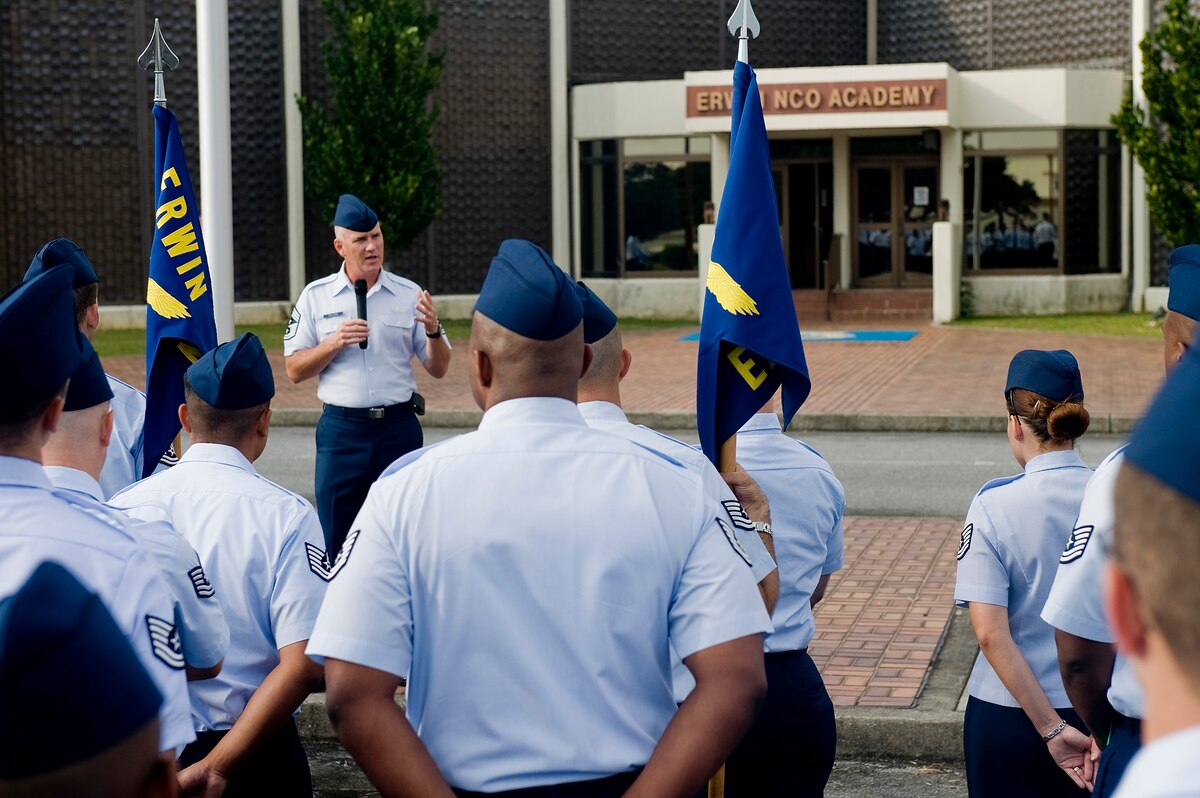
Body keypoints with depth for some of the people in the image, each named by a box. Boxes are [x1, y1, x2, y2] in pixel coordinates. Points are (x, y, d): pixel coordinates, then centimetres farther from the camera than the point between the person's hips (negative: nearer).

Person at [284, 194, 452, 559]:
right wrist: (335, 342, -12)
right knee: (335, 540, 1)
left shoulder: (408, 294, 5)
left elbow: (438, 369, 6)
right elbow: (294, 370, 4)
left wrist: (433, 331, -13)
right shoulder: (315, 296, 4)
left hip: (399, 429, 1)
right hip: (341, 429, -1)